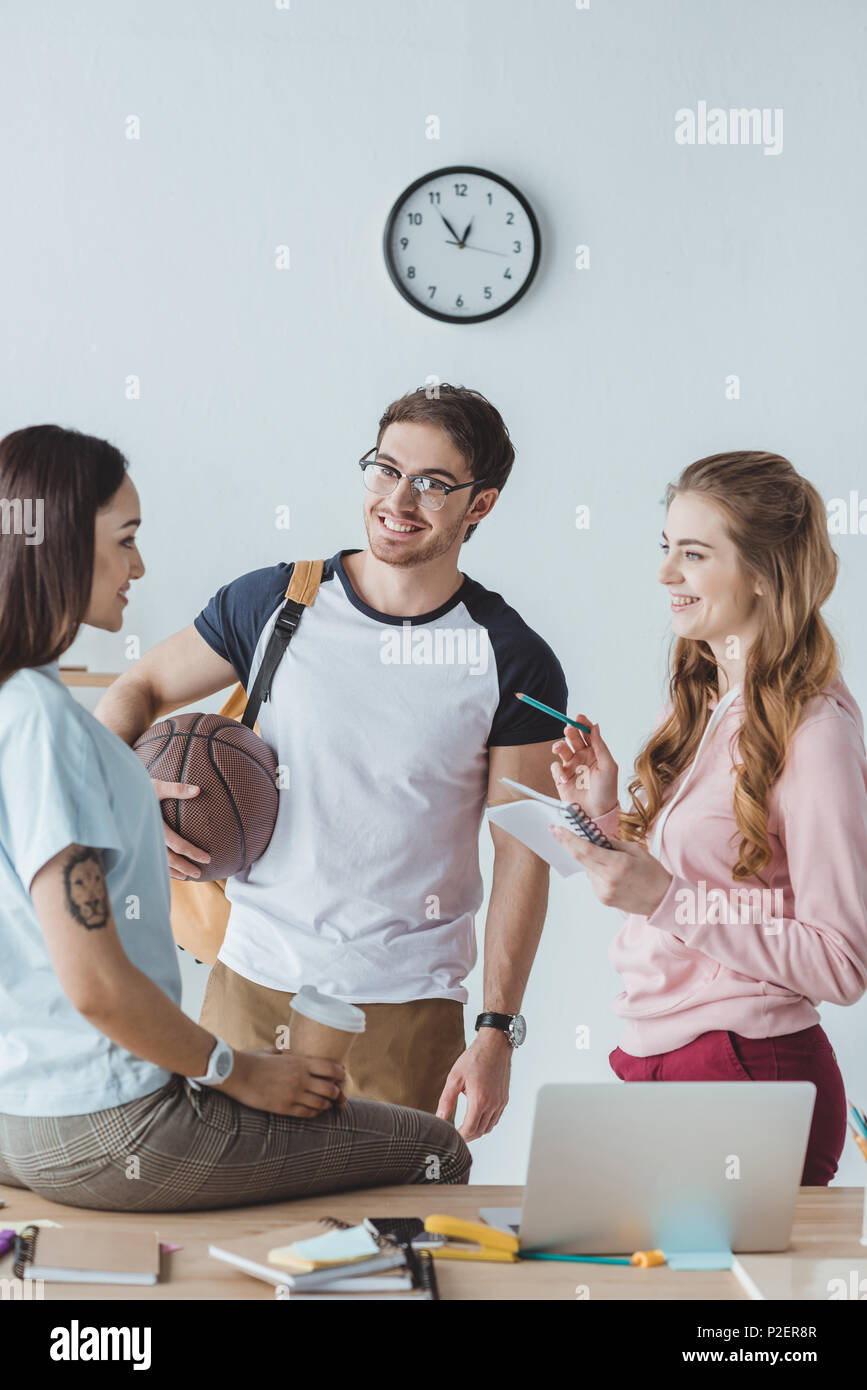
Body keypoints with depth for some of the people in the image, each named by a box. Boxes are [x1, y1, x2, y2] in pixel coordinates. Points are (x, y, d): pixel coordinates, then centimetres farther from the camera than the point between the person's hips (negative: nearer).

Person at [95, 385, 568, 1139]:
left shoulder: (515, 663, -5)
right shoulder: (273, 602, -1)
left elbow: (522, 856, -3)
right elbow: (141, 688, 12)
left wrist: (497, 1030, -8)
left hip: (407, 1003, -1)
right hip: (251, 981, 2)